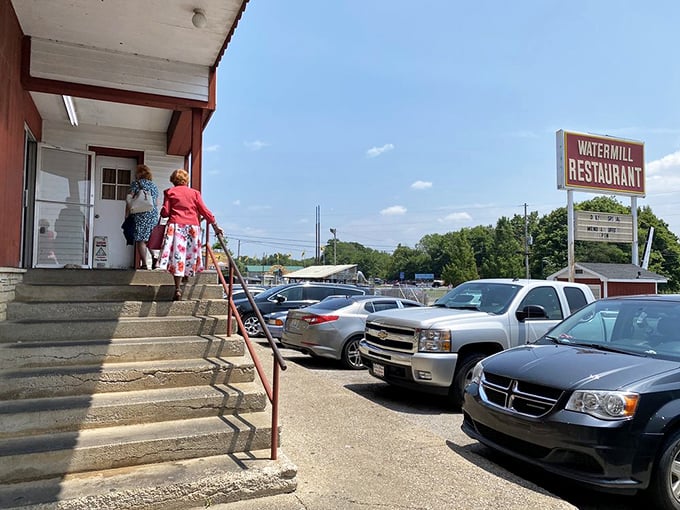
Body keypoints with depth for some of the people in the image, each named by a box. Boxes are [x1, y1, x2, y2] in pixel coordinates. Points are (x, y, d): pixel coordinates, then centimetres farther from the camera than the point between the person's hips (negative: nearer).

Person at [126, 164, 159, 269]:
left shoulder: (135, 183, 0)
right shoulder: (154, 186, 16)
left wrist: (127, 215, 0)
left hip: (140, 214, -5)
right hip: (153, 215, 5)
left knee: (140, 239, -3)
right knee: (150, 240, 10)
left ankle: (144, 264, -8)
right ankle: (154, 259, 2)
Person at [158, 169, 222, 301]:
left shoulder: (169, 192, 8)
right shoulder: (194, 192, 11)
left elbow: (165, 212, 1)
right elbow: (204, 210, 5)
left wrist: (163, 213, 24)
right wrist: (215, 225, 9)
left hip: (176, 225, -1)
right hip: (193, 226, 2)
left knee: (177, 254, -4)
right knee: (190, 254, 15)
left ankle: (178, 289, -11)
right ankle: (187, 276, 27)